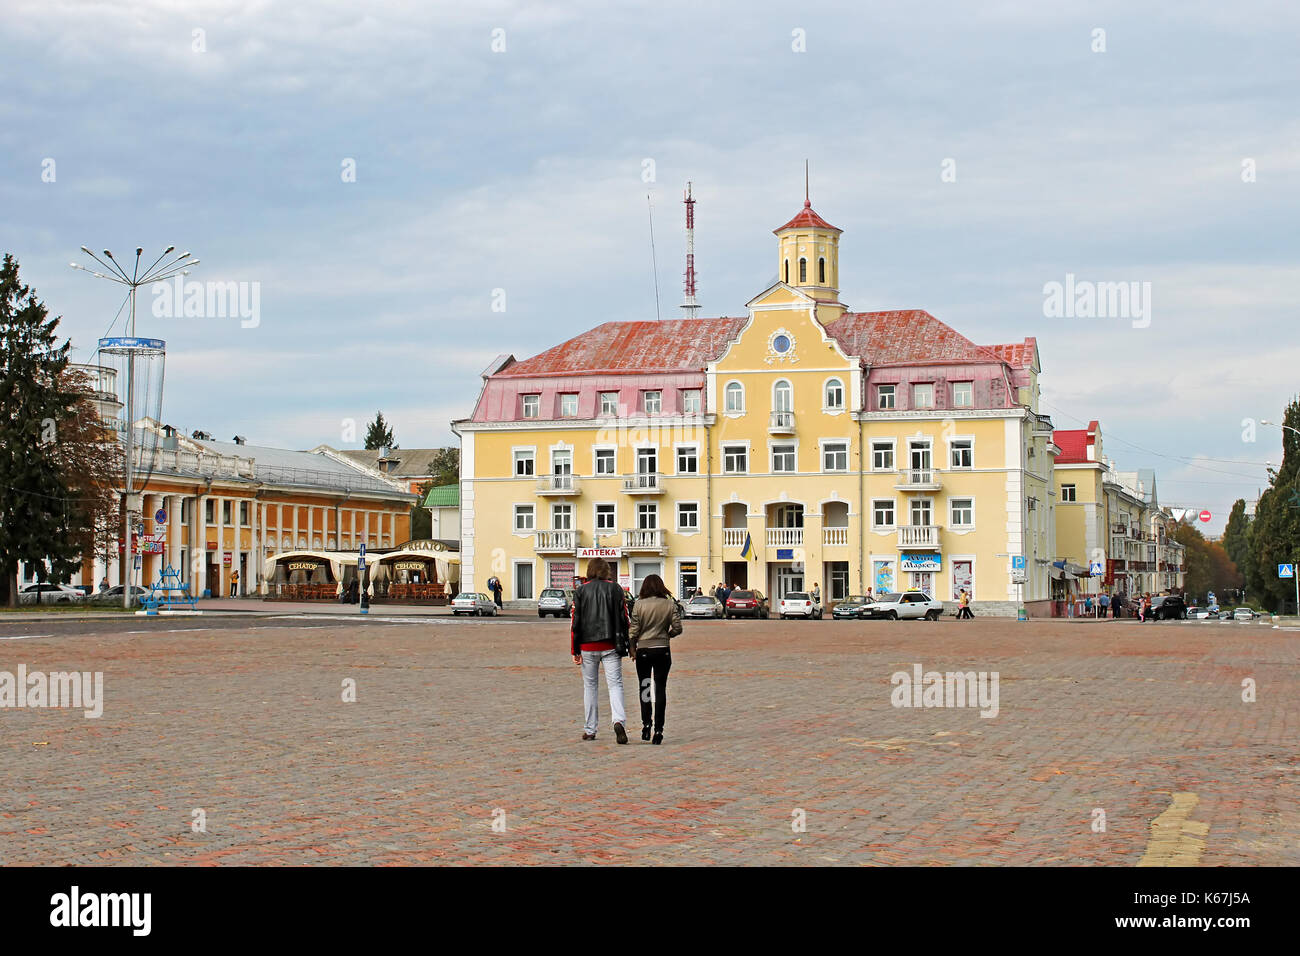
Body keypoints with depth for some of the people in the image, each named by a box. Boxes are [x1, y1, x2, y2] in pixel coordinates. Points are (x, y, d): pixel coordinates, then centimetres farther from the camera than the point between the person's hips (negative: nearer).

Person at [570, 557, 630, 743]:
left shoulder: (581, 591, 2)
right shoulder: (615, 589, 2)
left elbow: (575, 622, 0)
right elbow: (624, 619, 0)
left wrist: (574, 650, 2)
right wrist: (624, 645, 4)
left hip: (588, 646, 0)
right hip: (610, 645, 0)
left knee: (590, 686, 11)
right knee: (615, 684, -2)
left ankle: (589, 730, 14)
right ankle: (618, 721, -26)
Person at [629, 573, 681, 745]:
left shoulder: (639, 604, -7)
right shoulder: (670, 604, -3)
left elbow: (633, 631, -6)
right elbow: (677, 628, -3)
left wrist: (633, 649, 7)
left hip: (643, 651, -1)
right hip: (663, 651, 1)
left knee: (644, 688, 15)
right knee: (661, 688, 4)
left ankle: (646, 723, 7)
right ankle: (658, 729, -1)